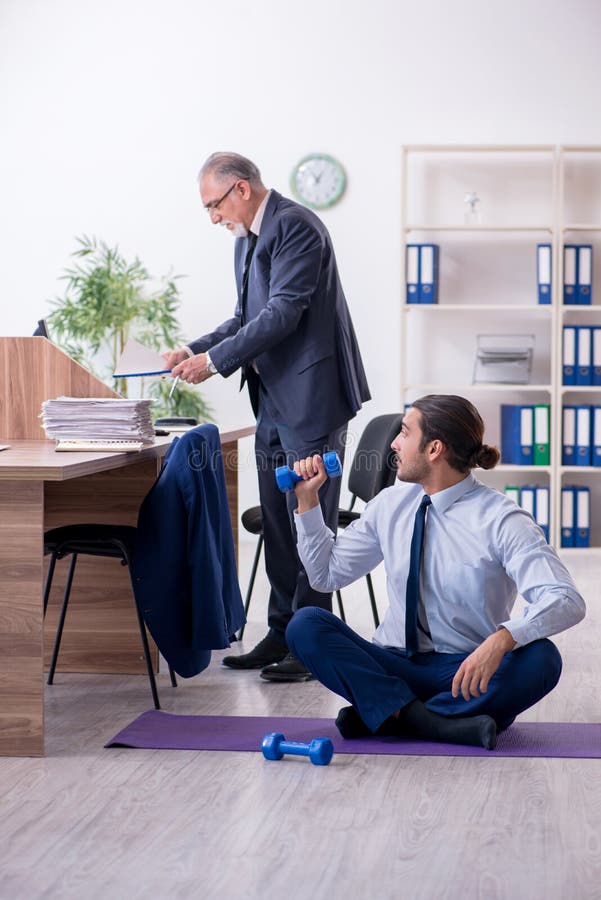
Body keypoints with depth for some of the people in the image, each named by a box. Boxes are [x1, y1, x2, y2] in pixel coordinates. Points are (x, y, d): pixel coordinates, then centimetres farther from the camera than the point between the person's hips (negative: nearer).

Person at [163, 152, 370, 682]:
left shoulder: (295, 226, -13)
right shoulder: (248, 240, 18)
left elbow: (283, 313, -20)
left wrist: (216, 360, -17)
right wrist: (193, 351, 7)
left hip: (310, 399, -10)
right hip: (274, 403, 10)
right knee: (278, 524, 12)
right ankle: (283, 635, 20)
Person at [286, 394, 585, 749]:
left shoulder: (501, 519, -12)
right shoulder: (391, 504, 5)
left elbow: (567, 601, -24)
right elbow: (327, 573, 17)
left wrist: (501, 640, -41)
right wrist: (308, 501, 5)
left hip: (467, 671, -3)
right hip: (394, 665, 4)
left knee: (541, 658, -34)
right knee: (306, 625, -20)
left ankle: (388, 716, -29)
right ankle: (424, 720, -33)